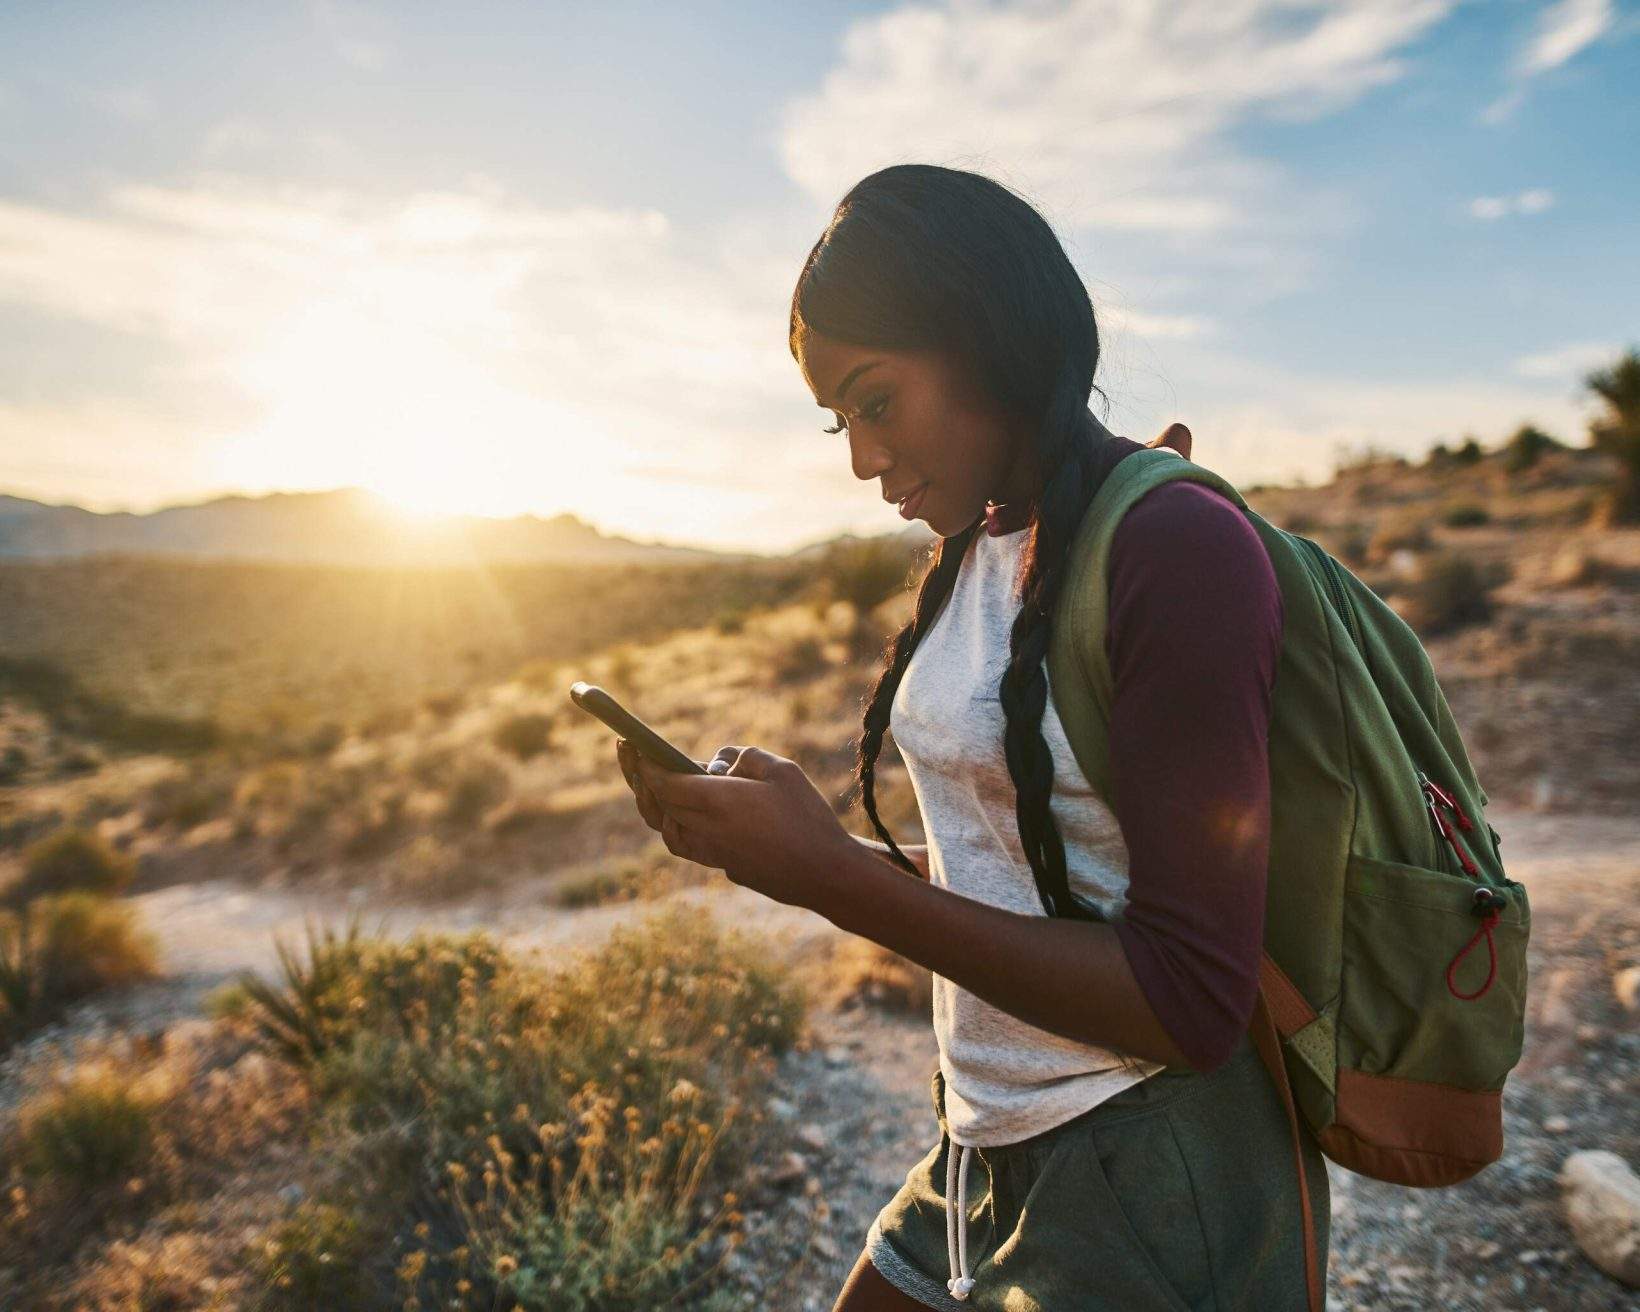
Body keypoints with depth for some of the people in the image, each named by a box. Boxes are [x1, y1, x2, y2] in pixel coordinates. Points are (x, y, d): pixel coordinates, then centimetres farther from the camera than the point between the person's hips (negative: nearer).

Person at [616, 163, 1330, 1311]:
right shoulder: (971, 554, 5)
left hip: (1153, 1184, -7)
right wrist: (763, 843, -5)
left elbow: (1191, 1001, -23)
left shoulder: (1181, 548, -21)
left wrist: (834, 875, -25)